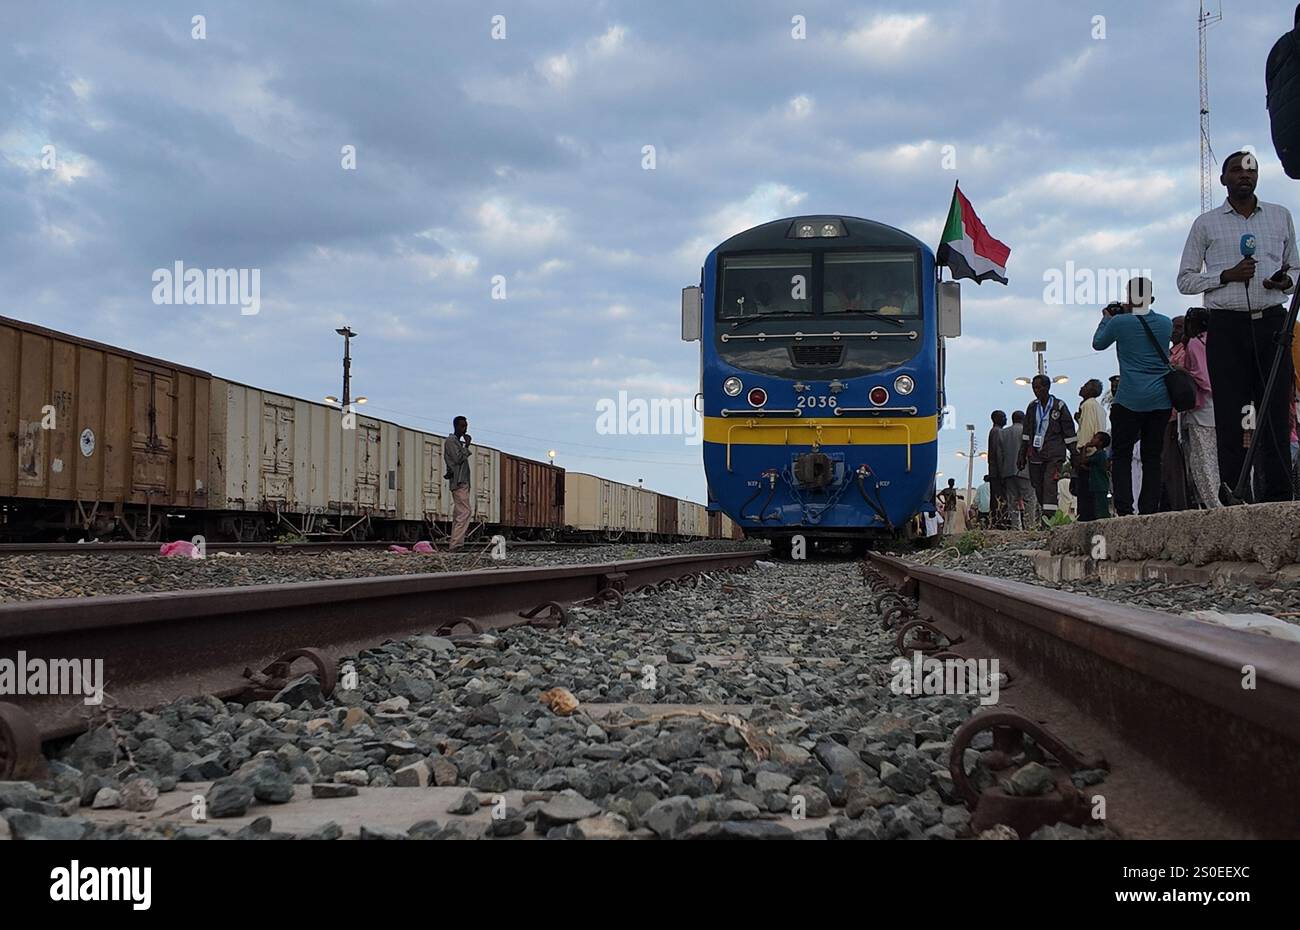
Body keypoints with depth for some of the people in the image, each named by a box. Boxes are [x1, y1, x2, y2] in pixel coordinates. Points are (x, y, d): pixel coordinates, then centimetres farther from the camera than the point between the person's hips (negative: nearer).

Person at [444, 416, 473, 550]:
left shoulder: (458, 442, 24)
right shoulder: (451, 441, -5)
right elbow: (458, 458, -16)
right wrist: (467, 446, -7)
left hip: (462, 482, 11)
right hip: (459, 481, -11)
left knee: (458, 514, 6)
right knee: (464, 512, -19)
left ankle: (454, 544, 4)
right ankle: (456, 544, -24)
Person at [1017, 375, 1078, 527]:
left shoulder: (1059, 406, 1)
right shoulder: (1032, 407, 13)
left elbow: (1069, 431, 3)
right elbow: (1026, 433, 18)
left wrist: (1074, 454, -1)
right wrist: (1022, 455, 15)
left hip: (1054, 453, -5)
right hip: (1035, 454, 5)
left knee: (1050, 482, -20)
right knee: (1038, 486, 2)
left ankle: (1048, 514, -31)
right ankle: (1044, 515, 9)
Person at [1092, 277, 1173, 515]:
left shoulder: (1120, 322, -7)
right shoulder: (1166, 323, 4)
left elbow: (1098, 343, 10)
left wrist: (1107, 317, 25)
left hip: (1130, 400, -3)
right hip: (1161, 400, 3)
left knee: (1122, 455, 2)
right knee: (1152, 457, 7)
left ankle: (1124, 509, -9)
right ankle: (1149, 509, 3)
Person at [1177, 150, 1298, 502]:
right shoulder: (1206, 224, 8)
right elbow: (1185, 279, 8)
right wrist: (1226, 275, -9)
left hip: (1271, 324, 2)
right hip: (1227, 328, -2)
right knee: (1230, 420, -4)